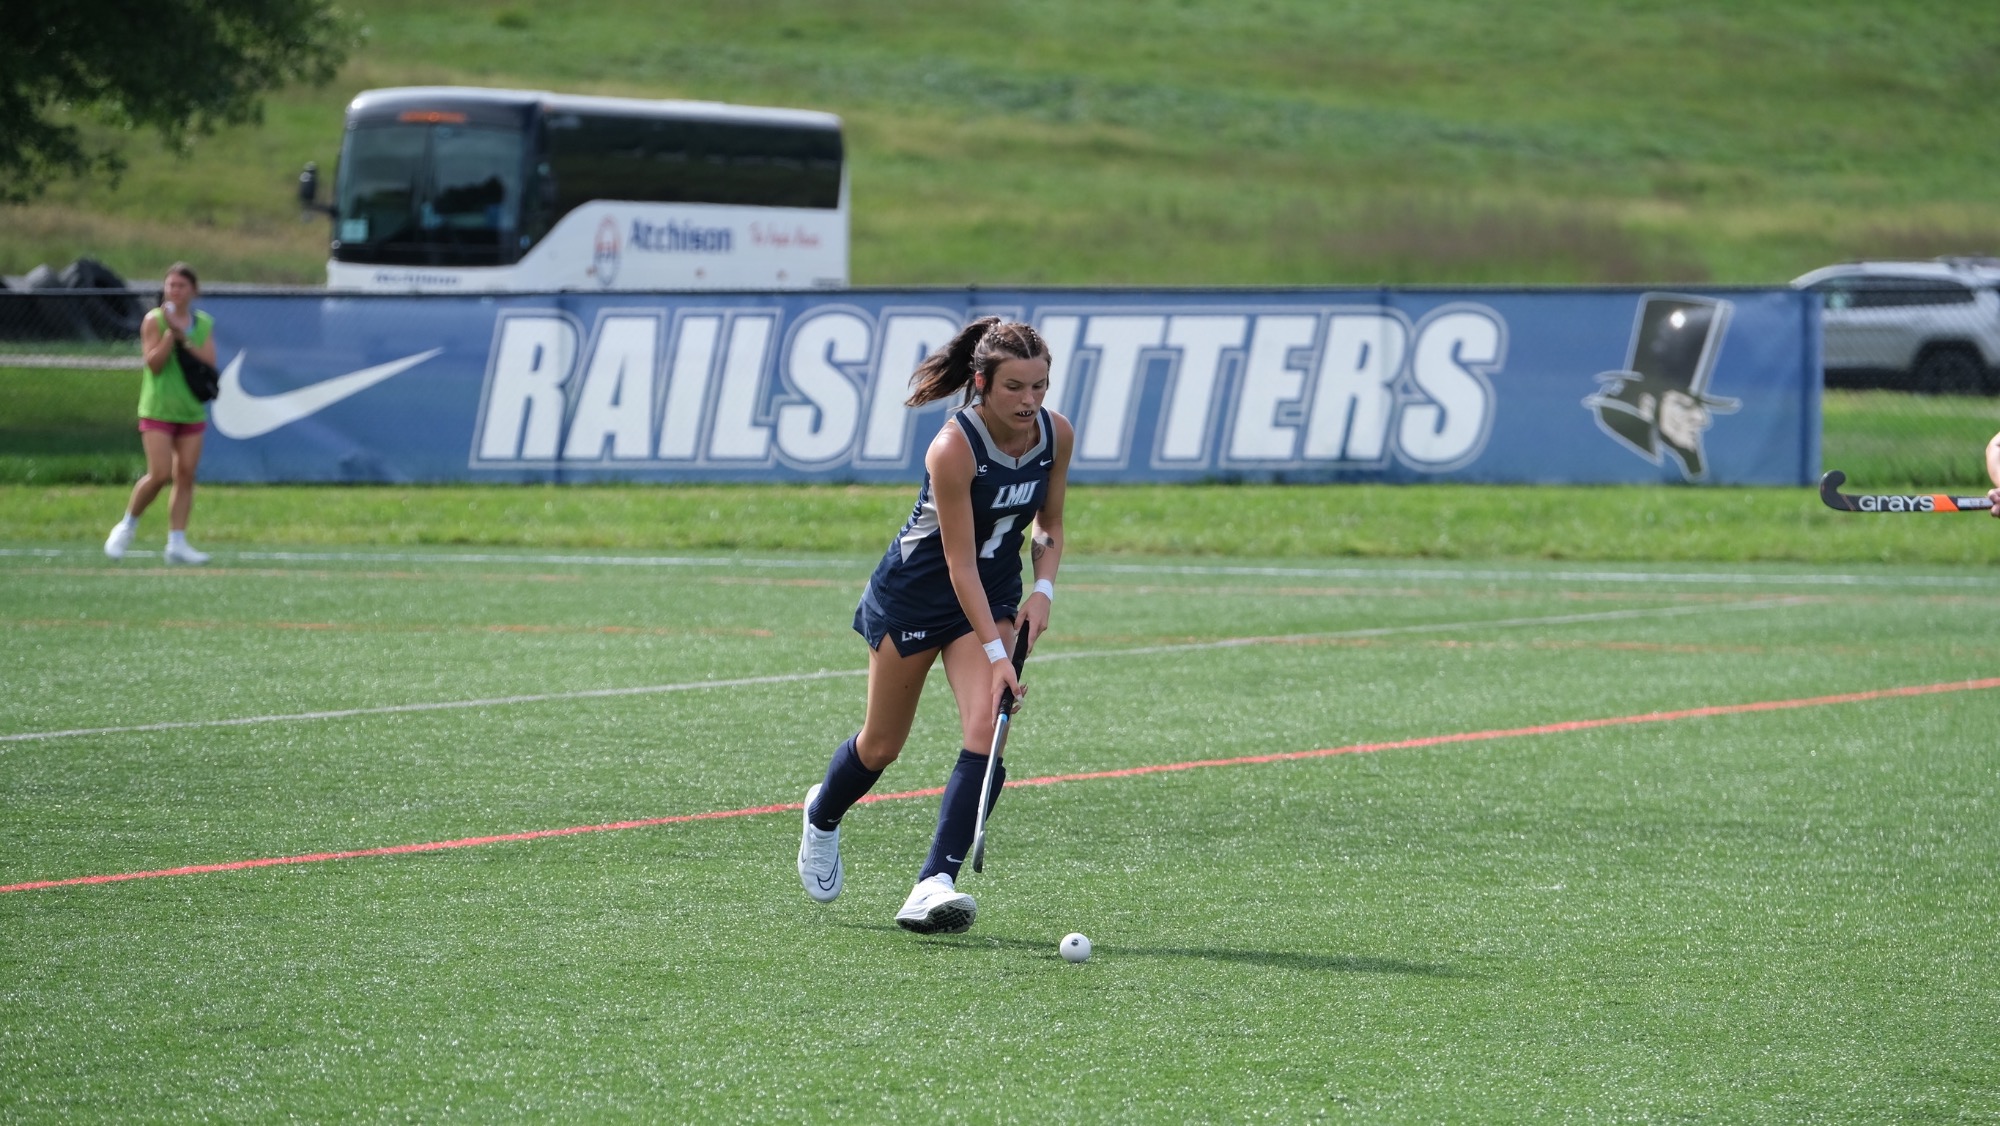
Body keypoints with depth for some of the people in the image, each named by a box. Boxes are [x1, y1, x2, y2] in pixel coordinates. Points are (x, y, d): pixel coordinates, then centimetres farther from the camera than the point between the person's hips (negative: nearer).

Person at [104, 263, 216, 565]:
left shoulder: (204, 323, 8)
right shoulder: (154, 320, -4)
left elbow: (209, 362, -4)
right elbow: (154, 363, -12)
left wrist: (183, 335, -14)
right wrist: (170, 332, -20)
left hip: (192, 411, 4)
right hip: (158, 410, -4)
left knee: (186, 476, -1)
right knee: (160, 474, -13)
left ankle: (177, 542, 1)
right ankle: (128, 525, 9)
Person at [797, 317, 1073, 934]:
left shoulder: (1056, 435, -11)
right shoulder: (954, 448, -29)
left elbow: (1049, 525, 6)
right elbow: (960, 562, -28)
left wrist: (1043, 591, -11)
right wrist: (995, 653, -31)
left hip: (994, 595, 4)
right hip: (915, 593, -4)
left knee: (986, 732, -17)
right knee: (881, 745, 11)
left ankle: (934, 884, -21)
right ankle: (822, 815, 45)